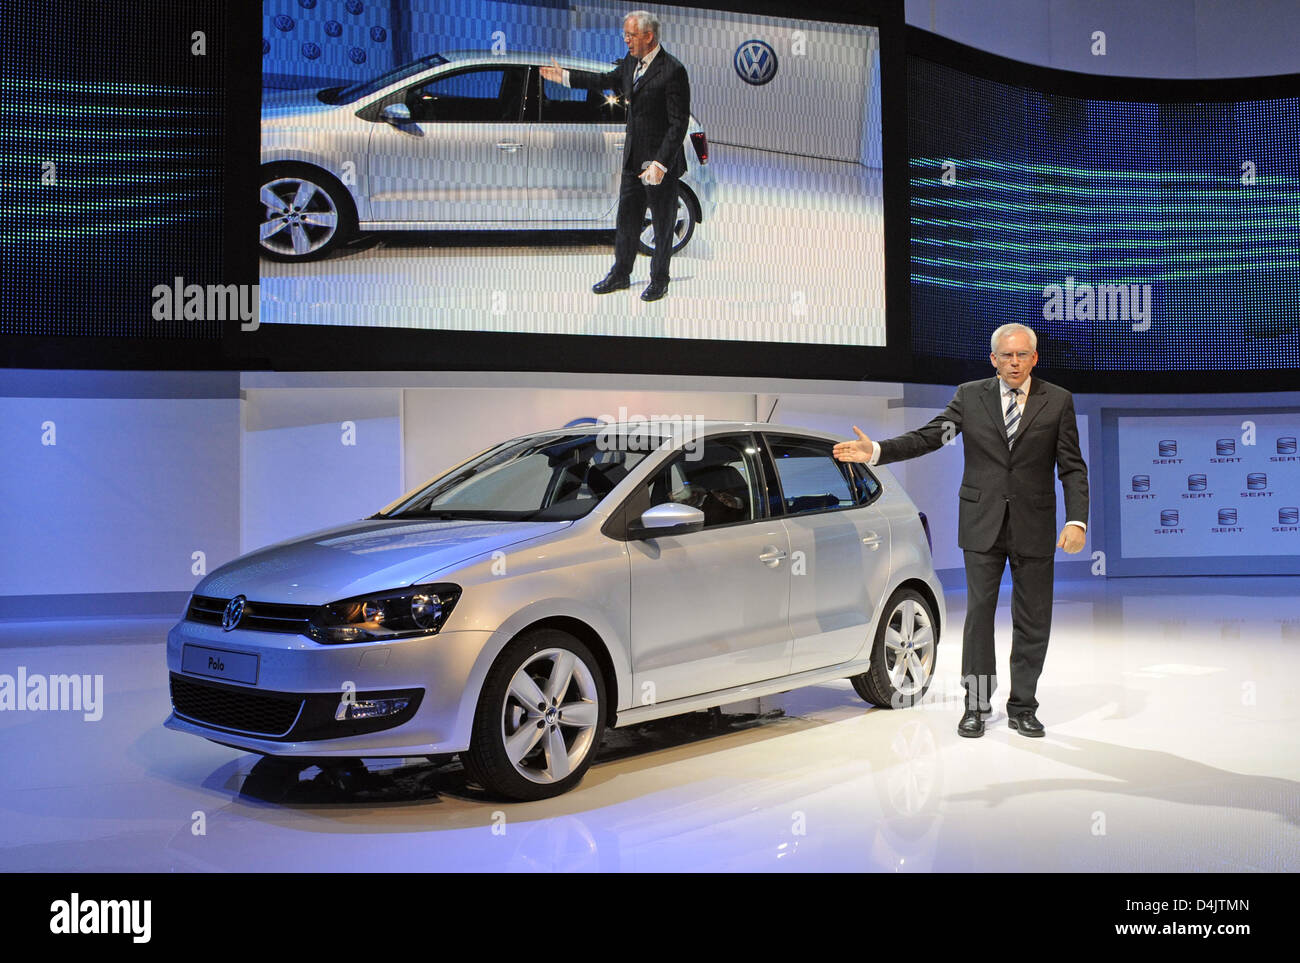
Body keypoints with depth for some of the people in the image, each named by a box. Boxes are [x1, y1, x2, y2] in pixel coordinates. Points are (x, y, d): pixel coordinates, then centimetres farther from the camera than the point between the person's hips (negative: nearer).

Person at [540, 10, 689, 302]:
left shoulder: (673, 71, -20)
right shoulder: (631, 61, 4)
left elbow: (679, 124, -20)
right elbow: (610, 80, 25)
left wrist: (660, 165, -24)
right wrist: (565, 77, 27)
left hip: (661, 162, -7)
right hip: (633, 158, 7)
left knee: (663, 224, 8)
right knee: (626, 220, 16)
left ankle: (659, 281, 23)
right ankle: (620, 275, 30)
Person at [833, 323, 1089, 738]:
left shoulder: (1058, 401, 2)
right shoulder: (970, 396, 4)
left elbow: (1072, 467, 0)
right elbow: (927, 436, -2)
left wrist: (1076, 520, -12)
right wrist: (876, 451, -16)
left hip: (1034, 526, 0)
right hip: (983, 524, 0)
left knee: (1033, 619, 5)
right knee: (979, 614, 3)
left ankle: (1022, 708, 18)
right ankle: (977, 705, 14)